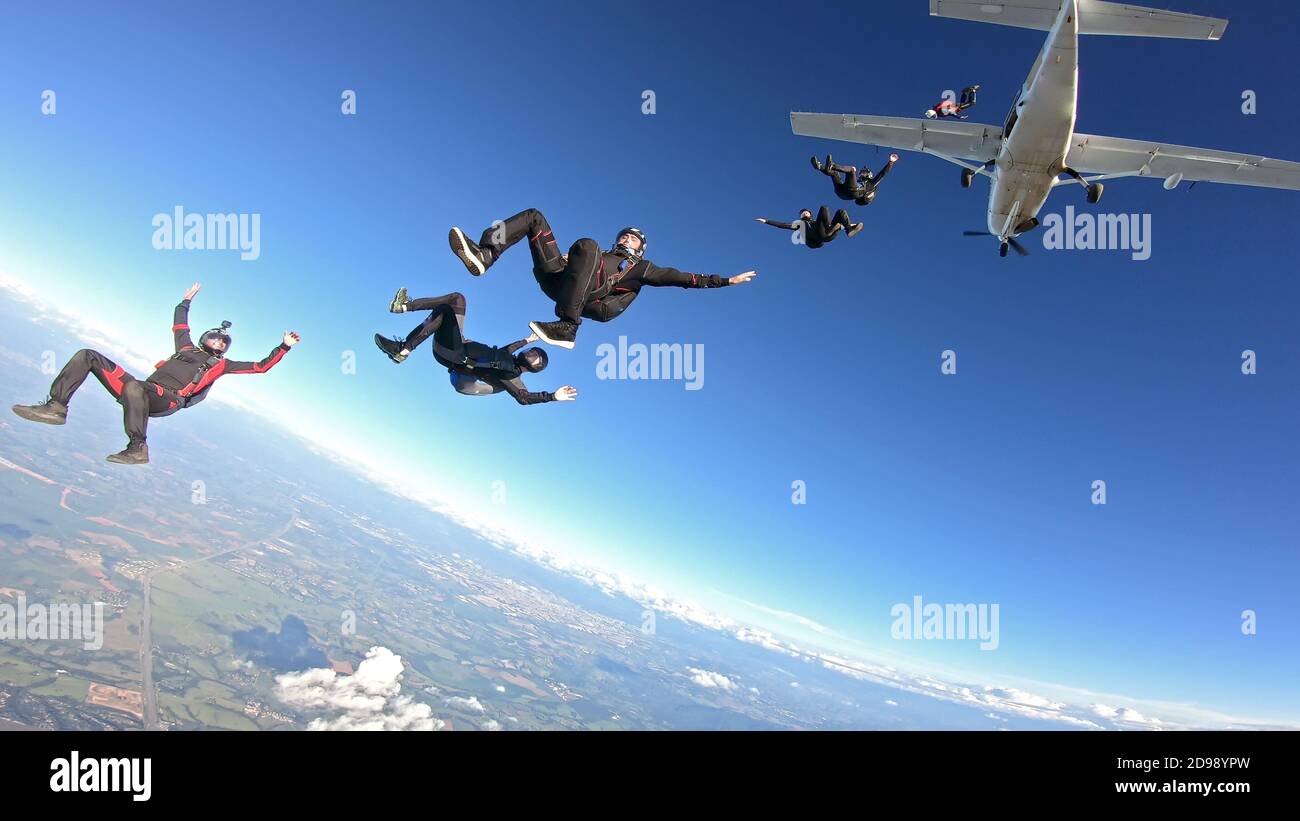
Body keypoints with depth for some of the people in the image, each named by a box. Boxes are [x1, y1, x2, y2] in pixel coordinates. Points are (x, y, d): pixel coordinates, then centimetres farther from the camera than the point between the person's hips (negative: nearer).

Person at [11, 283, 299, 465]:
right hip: (141, 392, 7)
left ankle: (137, 448, -35)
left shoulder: (221, 365, 17)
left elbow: (261, 366, 11)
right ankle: (56, 407, -11)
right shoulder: (187, 347, 31)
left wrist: (284, 347, 6)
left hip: (166, 400, -7)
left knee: (134, 386, -44)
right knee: (87, 356, -1)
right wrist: (186, 300, 54)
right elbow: (179, 322, 48)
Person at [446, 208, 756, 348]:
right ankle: (484, 256, -20)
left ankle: (566, 327, -42)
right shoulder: (600, 255, 41)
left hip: (592, 293, -6)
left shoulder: (641, 268, 24)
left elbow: (681, 277, 14)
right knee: (534, 216, 8)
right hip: (556, 276, 6)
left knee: (586, 246, -36)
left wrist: (725, 280, 5)